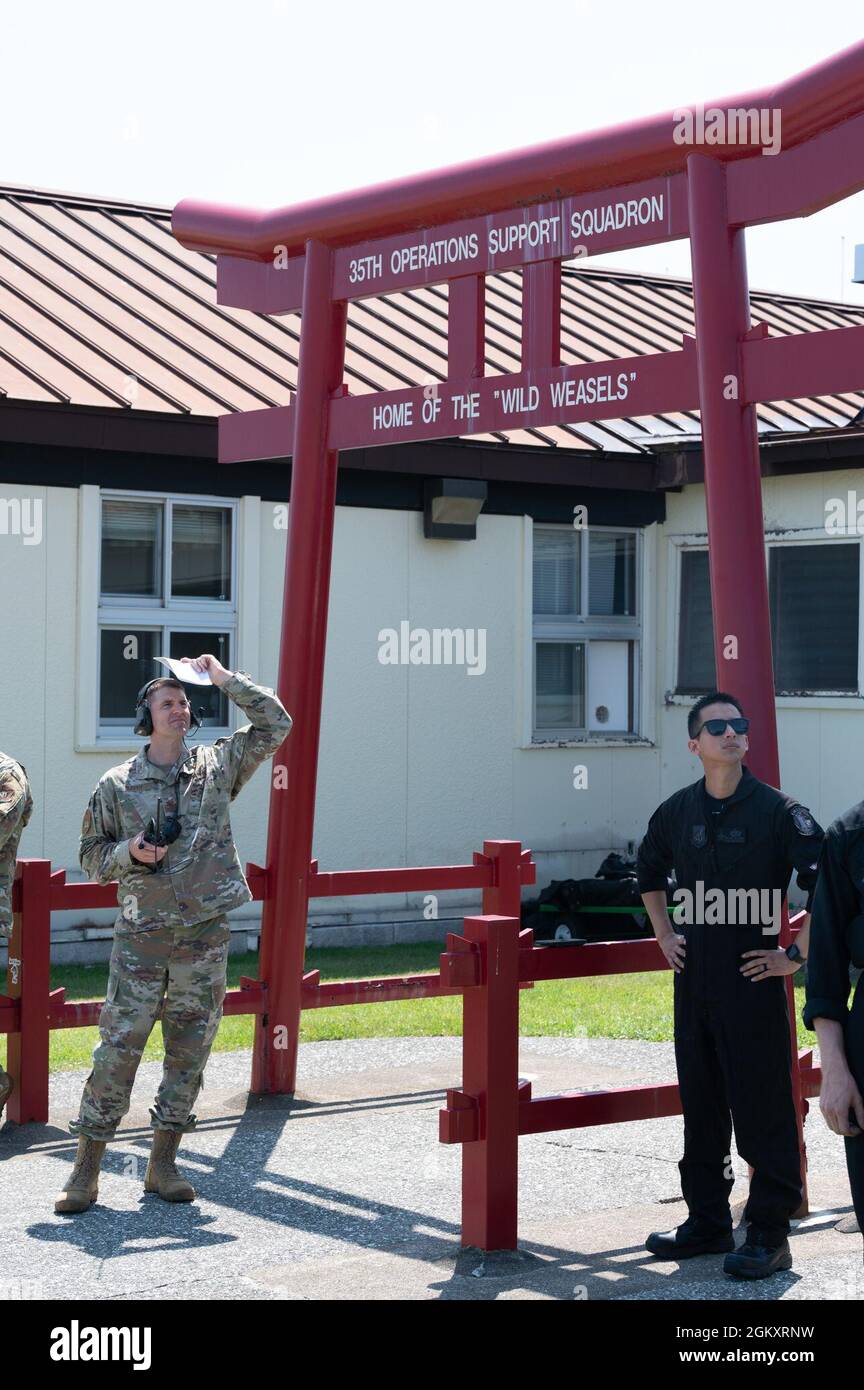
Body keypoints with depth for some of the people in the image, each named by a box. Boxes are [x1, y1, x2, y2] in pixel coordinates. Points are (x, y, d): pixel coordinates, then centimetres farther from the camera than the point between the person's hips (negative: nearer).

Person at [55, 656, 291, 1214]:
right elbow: (92, 855, 8)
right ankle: (87, 1171, 3)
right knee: (117, 1052, -4)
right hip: (141, 937, -2)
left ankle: (164, 1164, 17)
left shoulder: (218, 766, 7)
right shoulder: (117, 784, 3)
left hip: (206, 937, 2)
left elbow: (275, 724, 8)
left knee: (190, 1053, 6)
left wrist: (225, 678, 3)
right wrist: (130, 853, -12)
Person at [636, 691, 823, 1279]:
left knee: (763, 1108, -2)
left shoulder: (777, 810, -9)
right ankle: (707, 1222, 25)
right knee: (701, 1106, 13)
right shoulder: (677, 811, 7)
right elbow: (649, 871, 27)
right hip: (694, 979, 6)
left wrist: (797, 955, -11)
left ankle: (769, 1234, 6)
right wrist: (665, 936, 18)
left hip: (754, 978, -5)